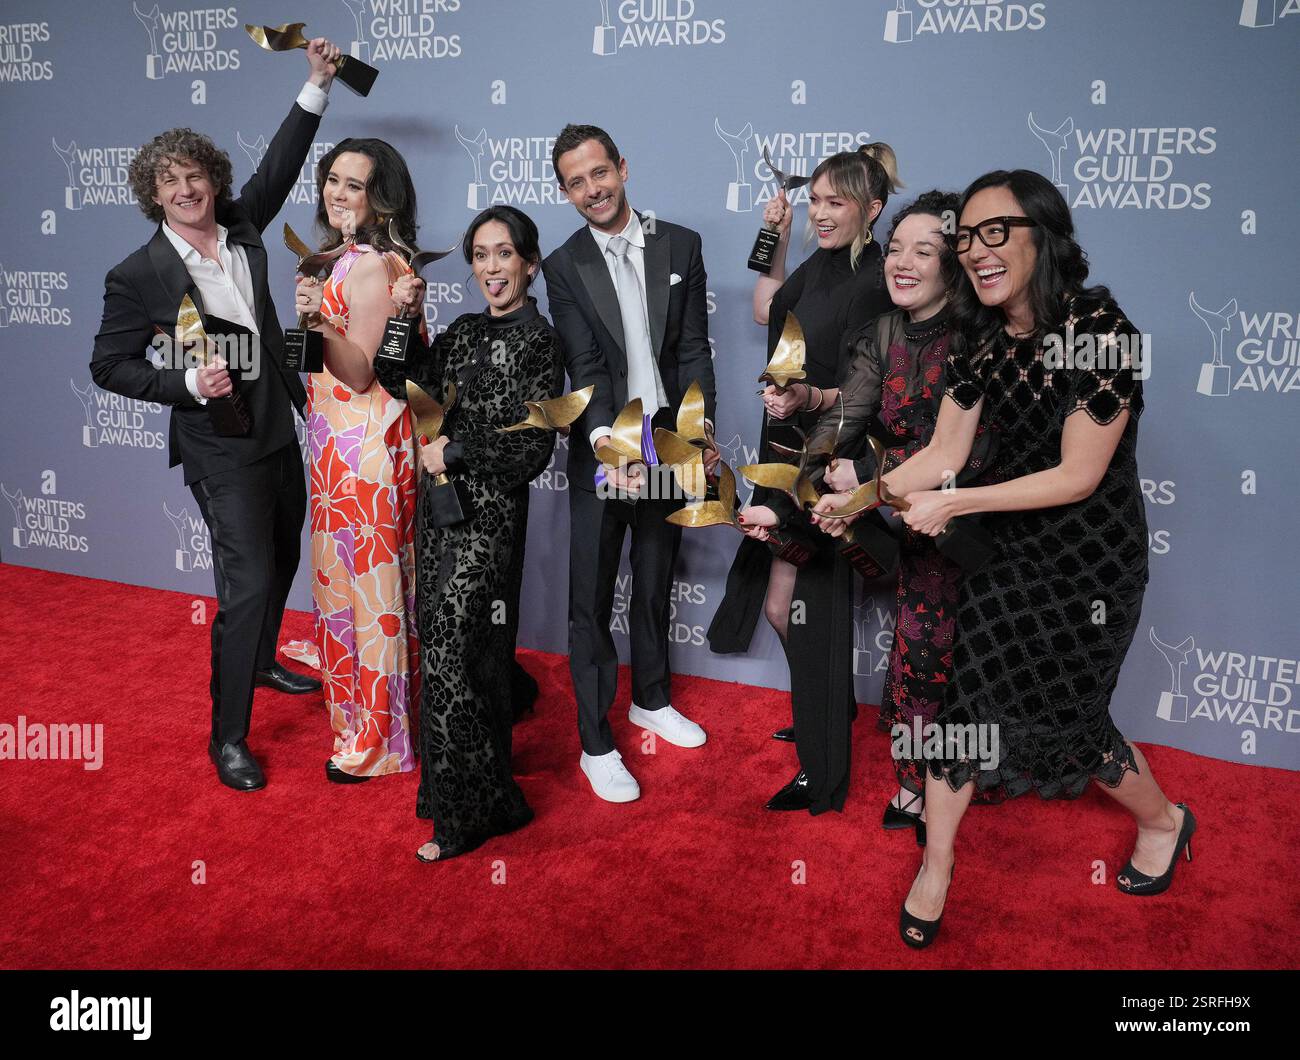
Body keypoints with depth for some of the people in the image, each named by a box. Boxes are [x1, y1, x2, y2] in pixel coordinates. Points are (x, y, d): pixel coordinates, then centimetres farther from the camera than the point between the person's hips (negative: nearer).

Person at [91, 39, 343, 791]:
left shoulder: (239, 226, 2)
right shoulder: (139, 275, -12)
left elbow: (279, 167, 10)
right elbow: (110, 366, -7)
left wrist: (317, 86, 5)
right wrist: (188, 383, -22)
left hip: (279, 425, 7)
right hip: (220, 444, -7)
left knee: (282, 560, 22)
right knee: (248, 582, -10)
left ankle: (262, 662, 48)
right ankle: (229, 737, 4)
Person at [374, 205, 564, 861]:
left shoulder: (538, 343, -8)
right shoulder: (463, 332, 13)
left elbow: (532, 450, -13)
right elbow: (407, 383, 1)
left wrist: (453, 452, -10)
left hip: (487, 514, -7)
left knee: (452, 658, -4)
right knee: (448, 648, 14)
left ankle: (467, 814, 13)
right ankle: (469, 791, 32)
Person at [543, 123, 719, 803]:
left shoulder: (680, 246, 4)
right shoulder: (565, 267, -2)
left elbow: (694, 348, 2)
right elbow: (584, 366, -12)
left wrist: (703, 427, -10)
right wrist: (604, 439, -28)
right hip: (602, 451, -2)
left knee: (655, 582, 18)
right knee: (591, 599, 2)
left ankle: (652, 699, 39)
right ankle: (596, 743, 15)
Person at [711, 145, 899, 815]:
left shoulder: (872, 285, -16)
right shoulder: (823, 264, 8)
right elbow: (768, 313, 23)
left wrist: (810, 399, -36)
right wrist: (777, 242, 15)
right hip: (789, 453, 9)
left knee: (789, 605, -2)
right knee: (787, 601, 18)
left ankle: (822, 772, 13)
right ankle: (833, 708, 42)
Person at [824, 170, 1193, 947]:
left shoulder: (1099, 329, -23)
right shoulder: (982, 337, -3)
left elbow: (1078, 476, -22)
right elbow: (943, 454, -4)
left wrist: (952, 503, -23)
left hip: (1093, 557, -5)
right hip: (1015, 547, 5)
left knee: (1064, 715, 8)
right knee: (963, 693, 3)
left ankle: (1164, 820, 40)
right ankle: (937, 863, 21)